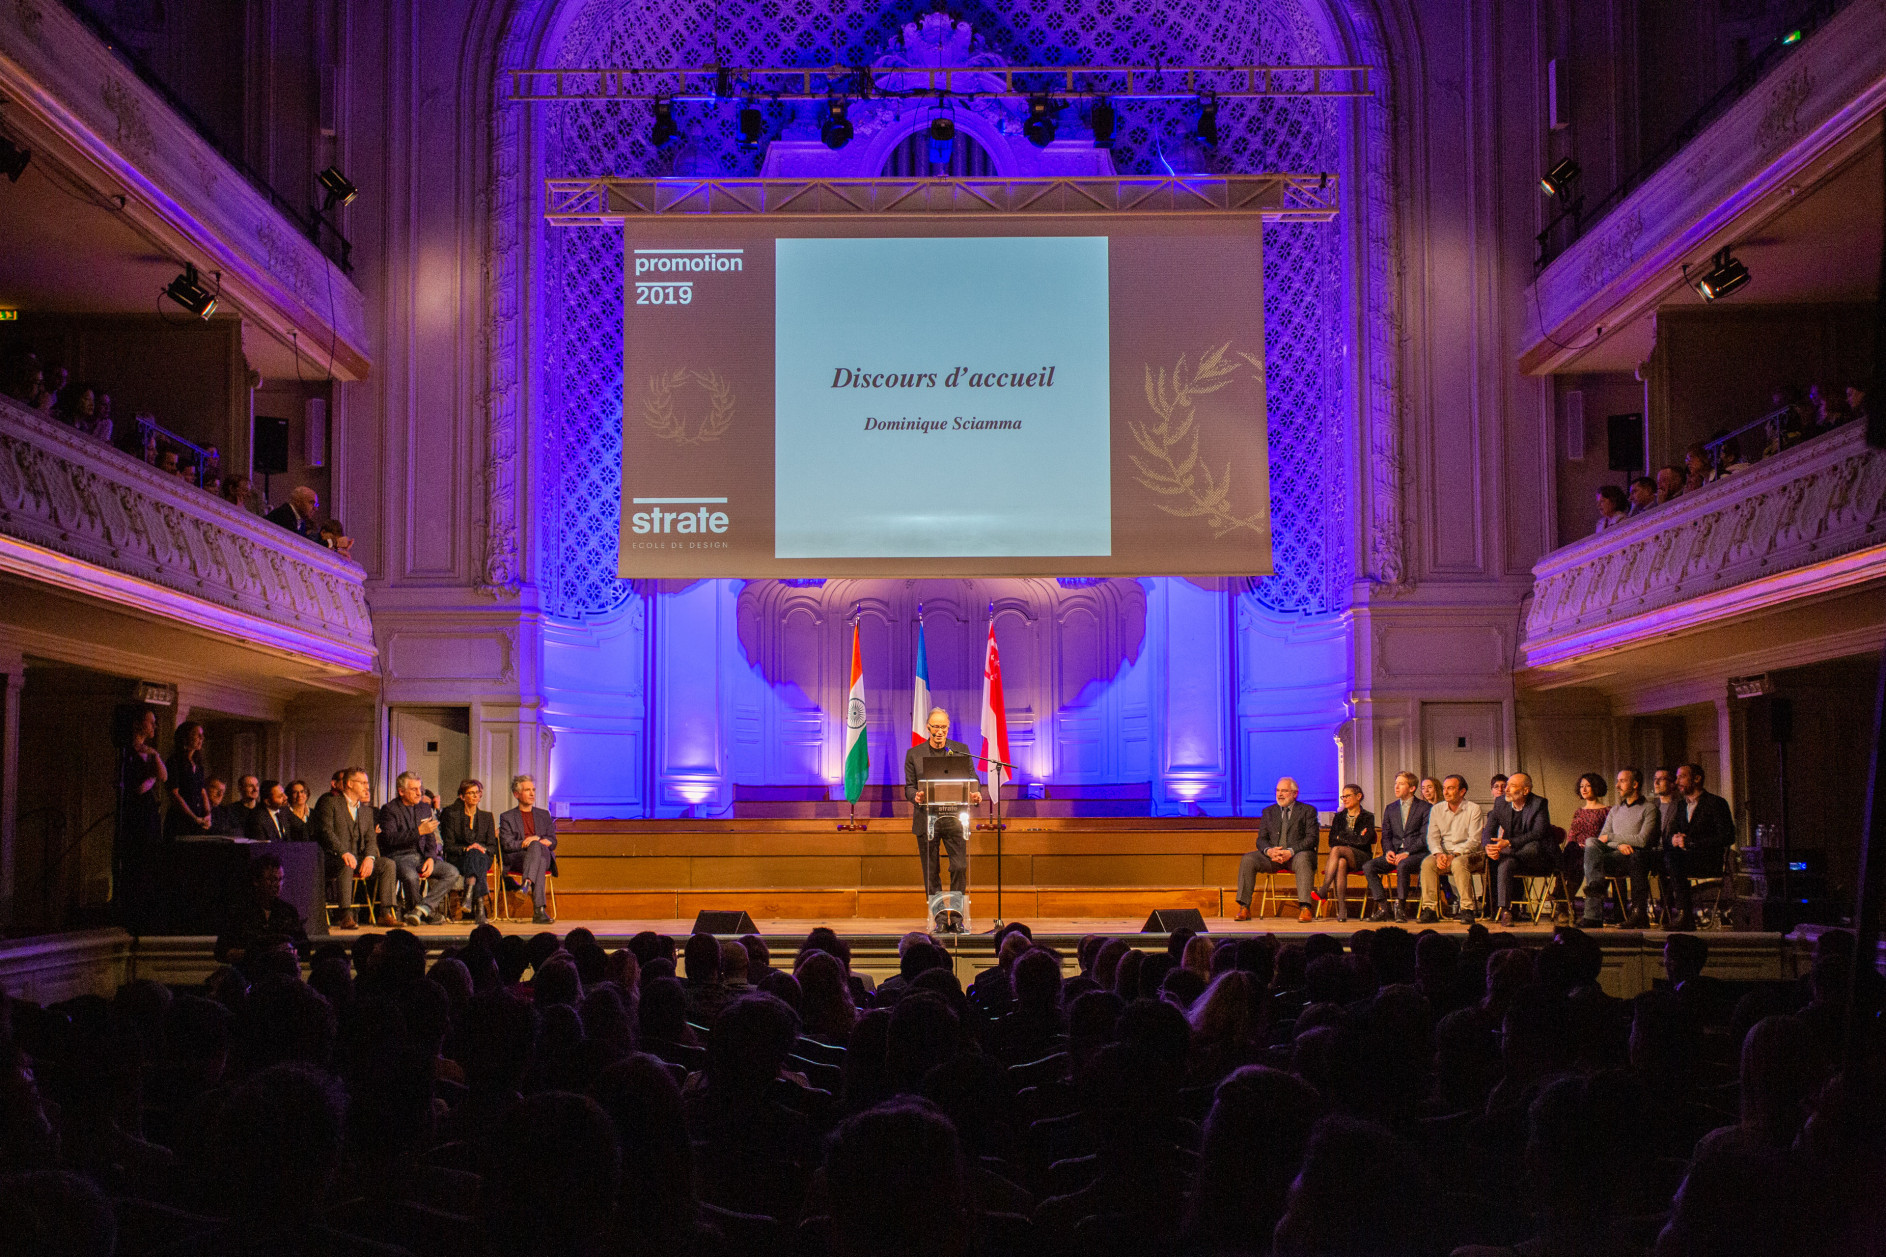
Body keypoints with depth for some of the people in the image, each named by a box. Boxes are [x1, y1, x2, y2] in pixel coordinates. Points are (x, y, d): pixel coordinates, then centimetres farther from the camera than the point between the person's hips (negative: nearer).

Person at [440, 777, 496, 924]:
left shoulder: (487, 816, 17)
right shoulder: (452, 815, 9)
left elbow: (493, 846, 11)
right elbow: (448, 846, 2)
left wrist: (483, 848, -12)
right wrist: (466, 849, -16)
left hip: (482, 857, 2)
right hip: (458, 860, -2)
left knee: (479, 855, -36)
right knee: (473, 855, -38)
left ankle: (471, 887, -60)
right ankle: (479, 903, -56)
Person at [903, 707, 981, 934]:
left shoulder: (961, 750, 9)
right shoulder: (914, 754, 8)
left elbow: (972, 779, 8)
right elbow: (909, 787, 7)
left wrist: (975, 793, -14)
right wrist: (916, 796, -16)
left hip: (954, 817, 0)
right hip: (926, 819, 0)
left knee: (959, 866, -10)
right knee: (931, 872, 3)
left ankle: (955, 915, -1)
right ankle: (939, 917, 10)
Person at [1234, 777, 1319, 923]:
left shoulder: (1308, 811, 6)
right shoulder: (1268, 812, 17)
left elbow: (1311, 839, -5)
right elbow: (1261, 839, 10)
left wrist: (1290, 852, -20)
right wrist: (1269, 851, -15)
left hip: (1297, 854, -3)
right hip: (1272, 855, 3)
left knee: (1303, 859, -38)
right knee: (1247, 859, -23)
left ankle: (1304, 909, -44)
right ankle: (1244, 908, -23)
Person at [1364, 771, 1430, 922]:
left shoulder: (1425, 808, 2)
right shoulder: (1390, 809, 19)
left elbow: (1425, 837, -6)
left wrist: (1407, 853, -18)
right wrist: (1388, 851, -5)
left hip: (1417, 853, -5)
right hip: (1395, 853, 5)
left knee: (1402, 865, -38)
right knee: (1368, 867, -20)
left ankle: (1400, 908, -26)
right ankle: (1382, 908, -19)